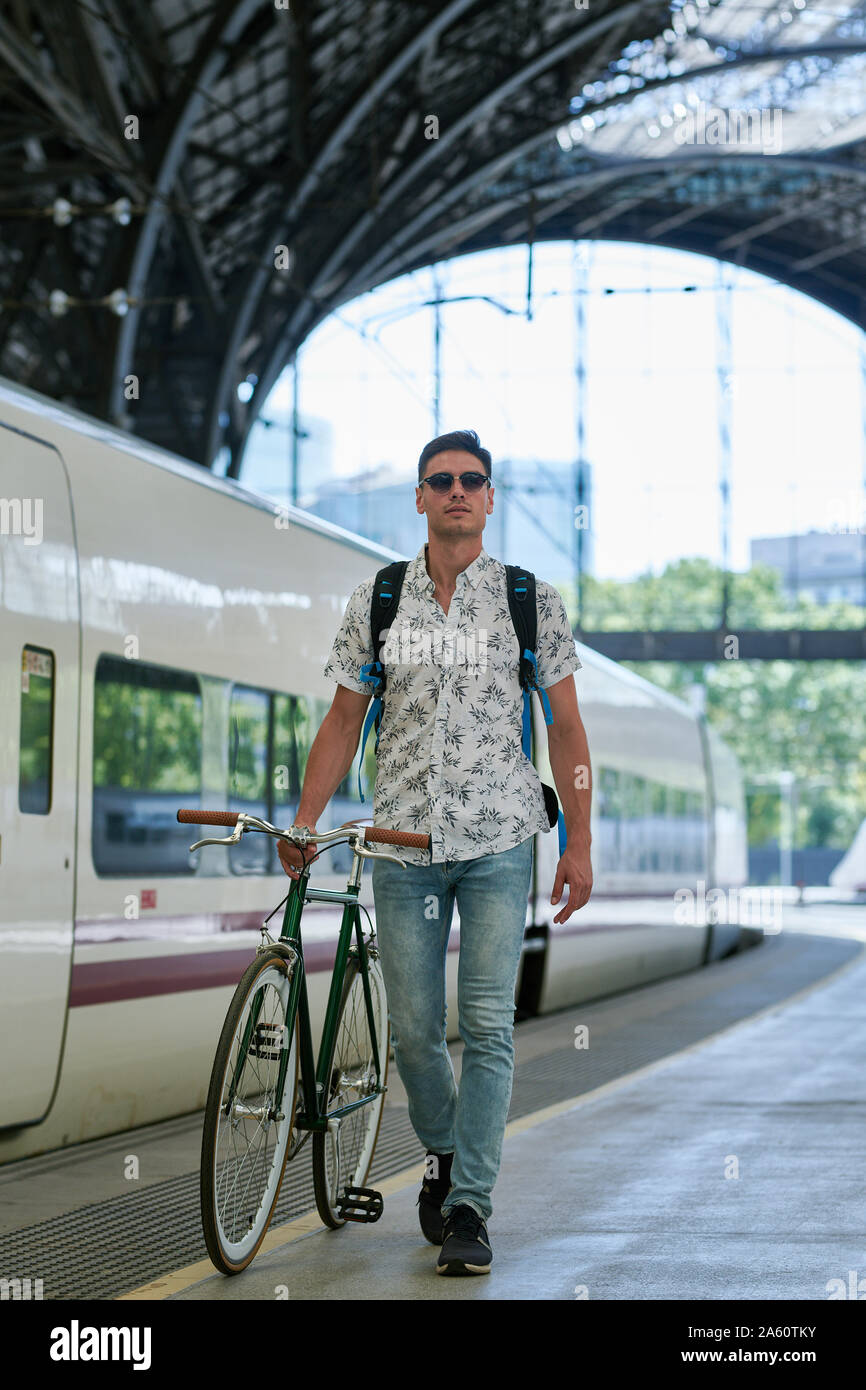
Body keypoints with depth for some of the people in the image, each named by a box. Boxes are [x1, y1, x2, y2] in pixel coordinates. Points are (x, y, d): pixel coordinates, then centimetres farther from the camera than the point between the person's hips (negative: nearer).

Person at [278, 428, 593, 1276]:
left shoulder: (531, 600, 2)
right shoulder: (375, 602, 6)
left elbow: (565, 724, 4)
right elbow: (344, 722, 10)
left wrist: (579, 845, -1)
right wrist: (302, 827, 3)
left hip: (499, 841, -2)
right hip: (404, 841, 2)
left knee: (487, 1024, -9)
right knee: (413, 1030, 6)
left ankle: (469, 1207, -4)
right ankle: (441, 1154, 32)